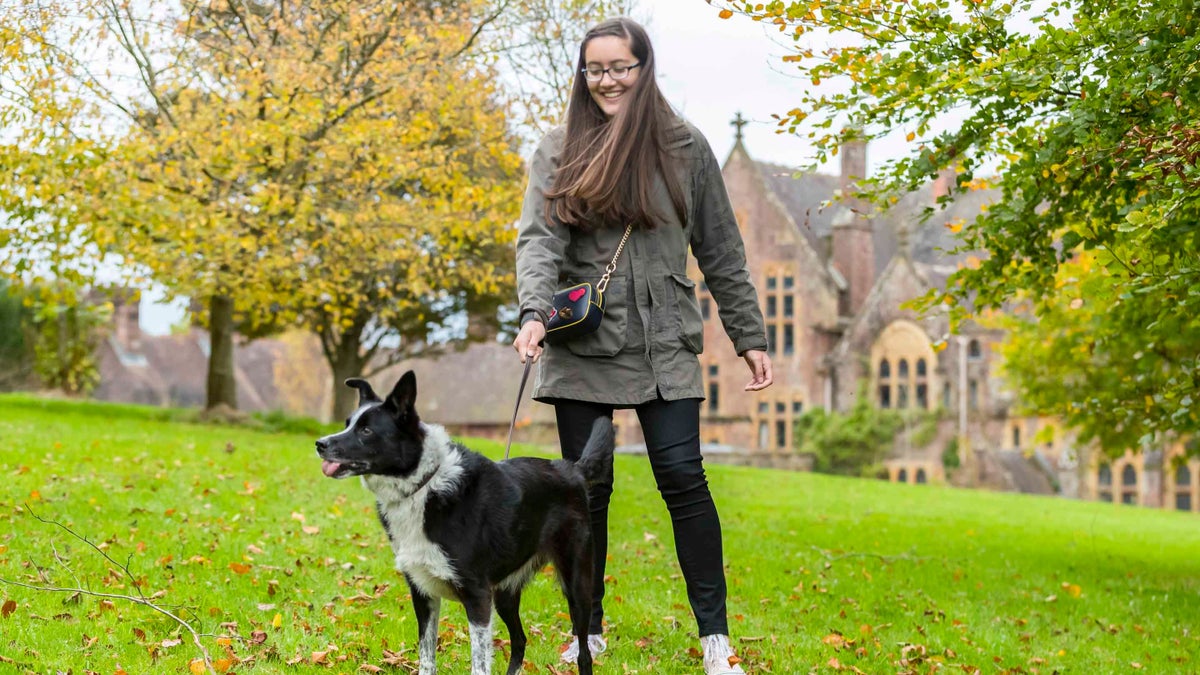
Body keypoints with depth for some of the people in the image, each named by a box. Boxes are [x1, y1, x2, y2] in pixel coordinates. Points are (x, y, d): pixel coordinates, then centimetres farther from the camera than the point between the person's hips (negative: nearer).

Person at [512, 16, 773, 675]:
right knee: (585, 491, 5)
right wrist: (533, 311, -23)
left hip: (664, 347, -1)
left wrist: (749, 336, 7)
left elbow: (721, 252, 11)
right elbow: (538, 239, -5)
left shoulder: (687, 148, 8)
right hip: (579, 347, 1)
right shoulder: (558, 151, 7)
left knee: (683, 479, -9)